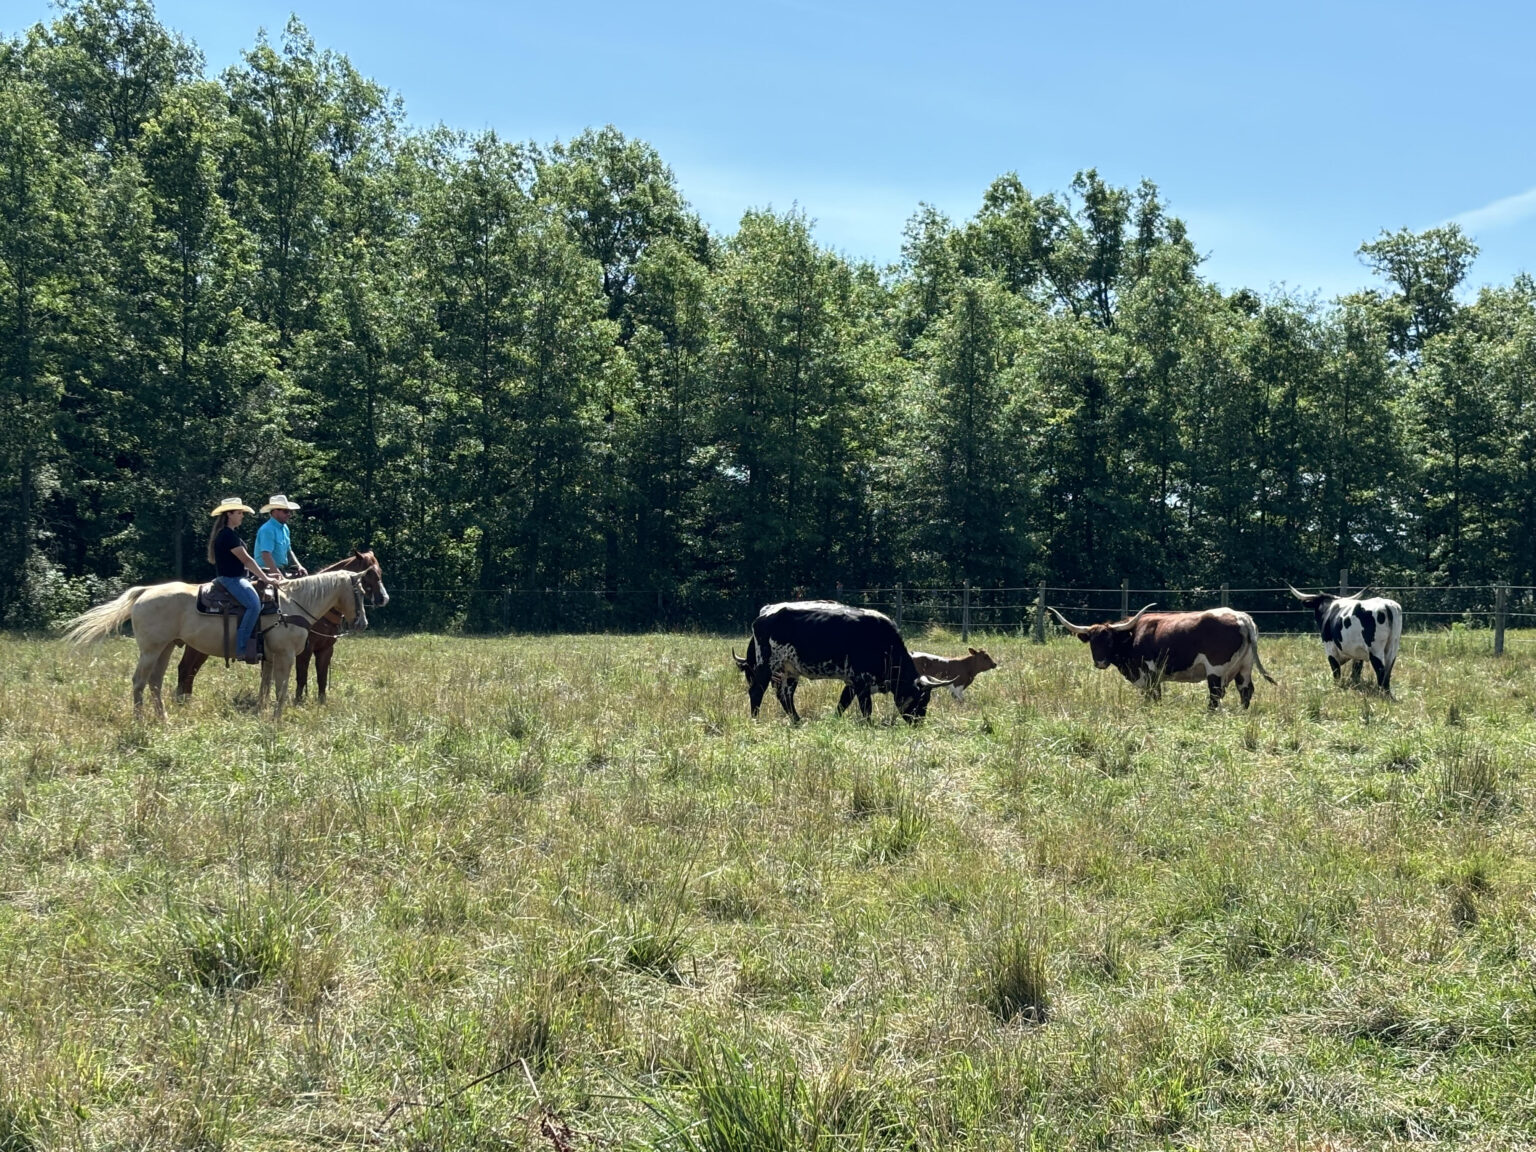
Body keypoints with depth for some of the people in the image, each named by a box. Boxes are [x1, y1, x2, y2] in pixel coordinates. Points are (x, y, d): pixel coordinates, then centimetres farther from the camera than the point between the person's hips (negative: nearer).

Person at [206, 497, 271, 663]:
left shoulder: (229, 534, 18)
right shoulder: (227, 535, -15)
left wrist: (260, 575, 14)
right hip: (230, 579, -11)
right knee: (254, 605, -29)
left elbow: (242, 561, 20)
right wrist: (265, 578, -13)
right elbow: (246, 560, -16)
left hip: (236, 578, 11)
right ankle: (242, 648, -29)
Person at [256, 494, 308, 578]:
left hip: (281, 570, 9)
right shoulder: (267, 530, -14)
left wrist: (299, 566, 8)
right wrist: (279, 576, -29)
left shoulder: (284, 528, 14)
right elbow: (266, 555, -23)